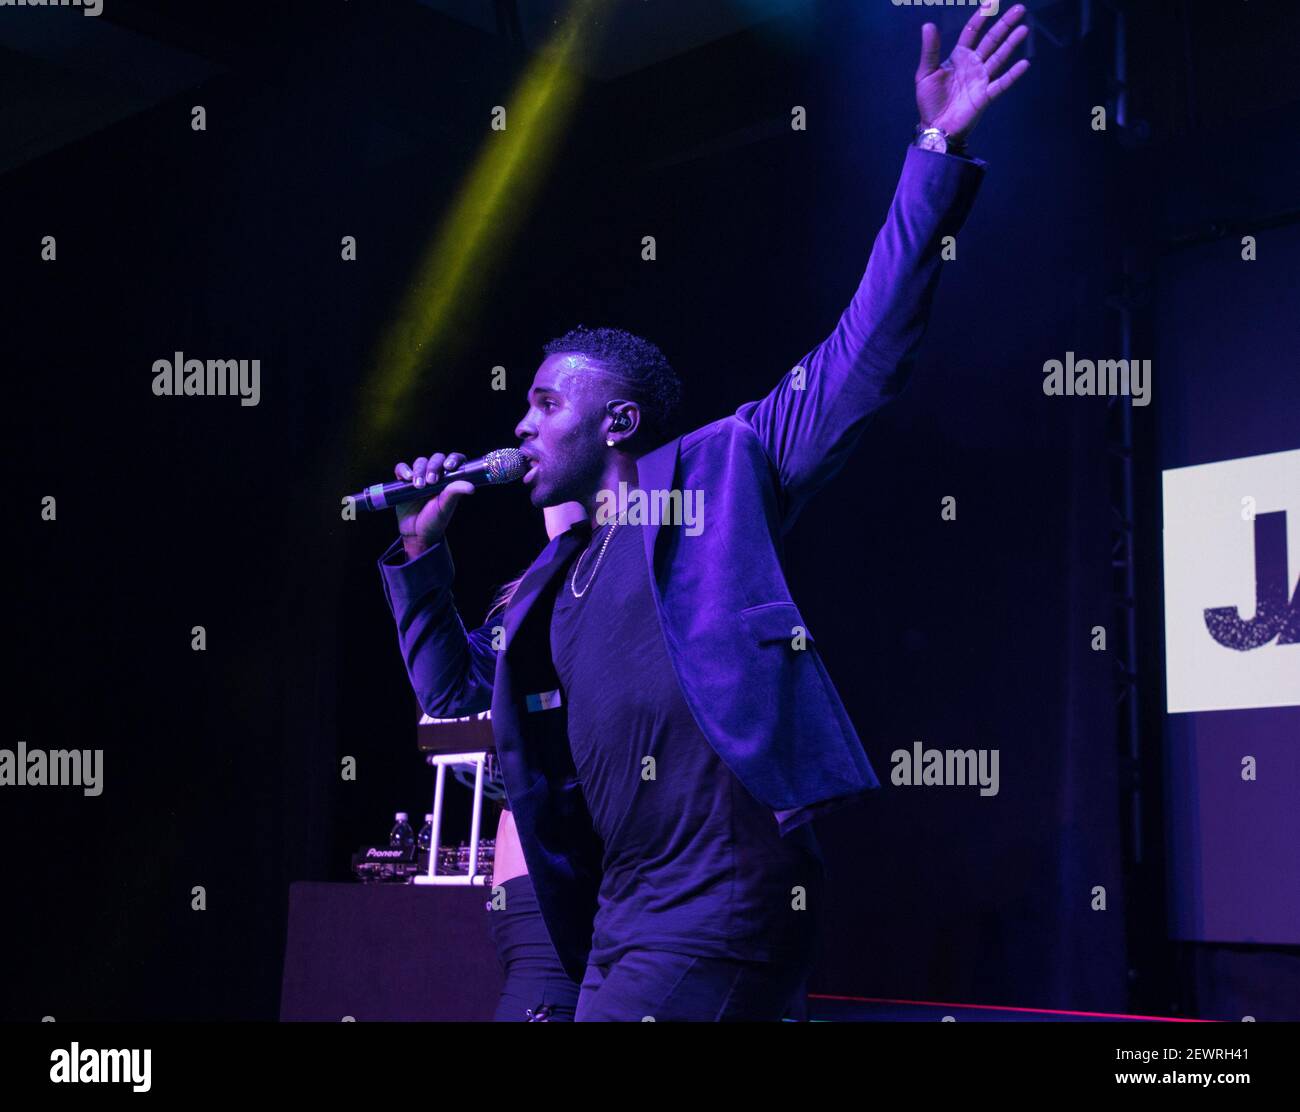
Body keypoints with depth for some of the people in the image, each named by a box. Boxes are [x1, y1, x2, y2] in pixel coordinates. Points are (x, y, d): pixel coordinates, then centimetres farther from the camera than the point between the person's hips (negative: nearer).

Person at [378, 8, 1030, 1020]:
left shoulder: (718, 471, 0)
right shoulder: (555, 579, 20)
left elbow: (864, 352, -7)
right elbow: (455, 690, 30)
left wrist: (938, 152, -12)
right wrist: (422, 553, 19)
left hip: (721, 901, -8)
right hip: (622, 915, 8)